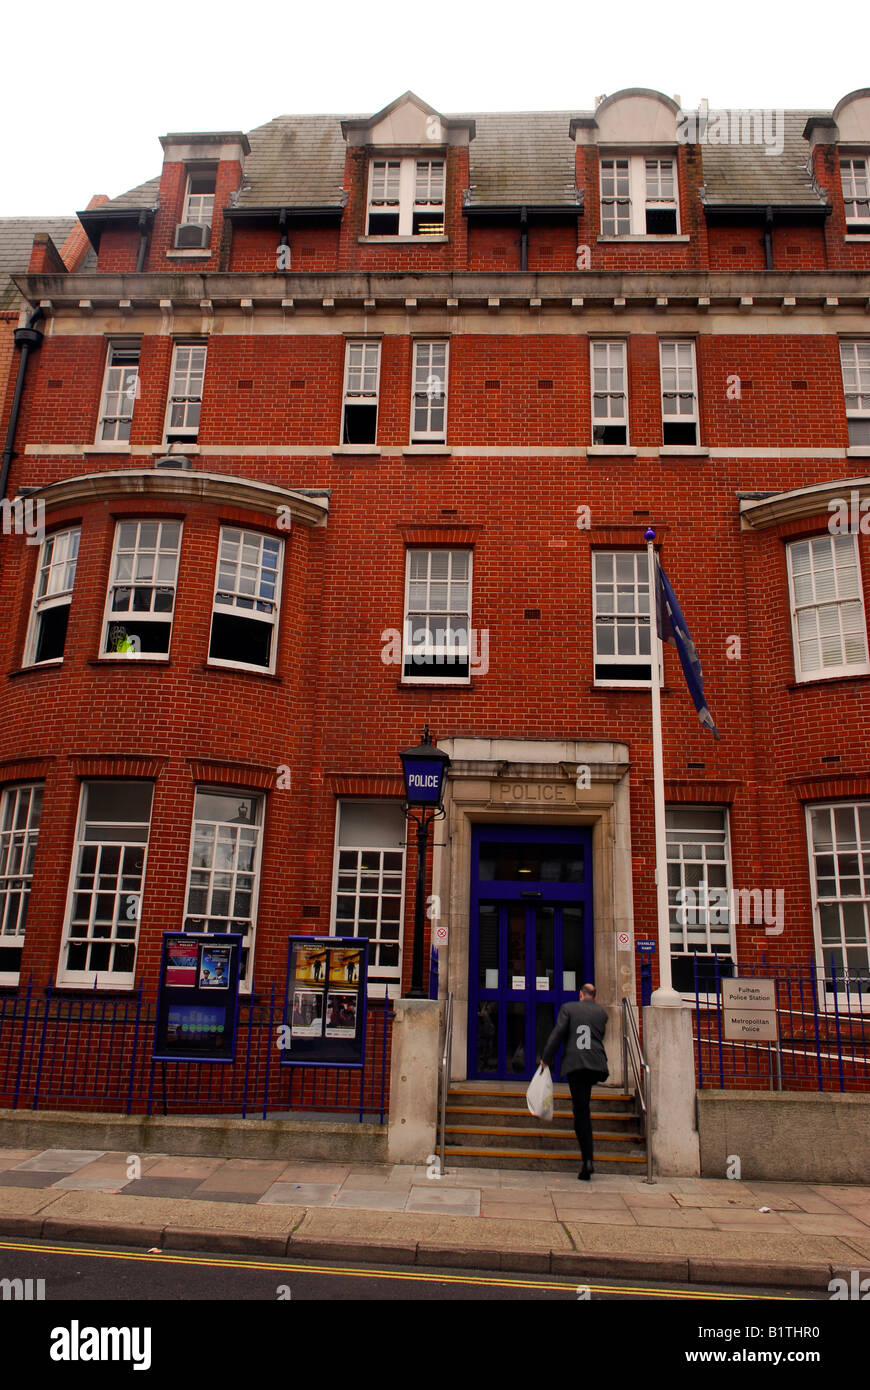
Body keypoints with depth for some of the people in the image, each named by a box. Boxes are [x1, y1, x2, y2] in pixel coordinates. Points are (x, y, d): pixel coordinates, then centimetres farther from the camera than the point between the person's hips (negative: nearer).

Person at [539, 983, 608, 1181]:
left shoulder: (568, 1008, 4)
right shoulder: (602, 1012, 13)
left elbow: (557, 1034, -2)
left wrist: (546, 1059, 4)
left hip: (575, 1064, -2)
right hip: (597, 1064, 2)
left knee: (581, 1112, -2)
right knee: (582, 1108, 26)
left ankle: (587, 1161, -8)